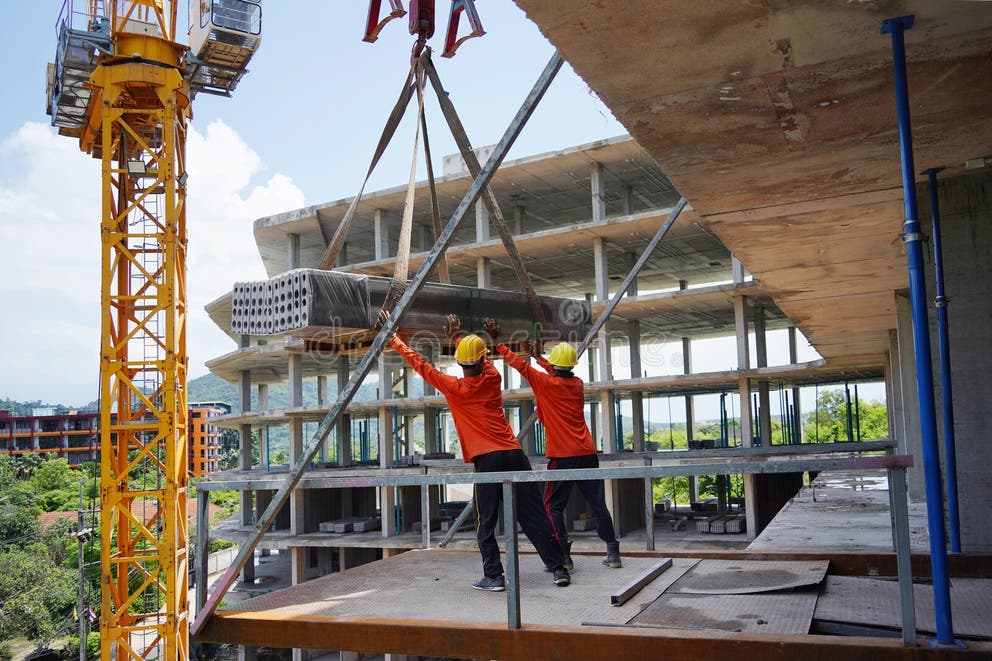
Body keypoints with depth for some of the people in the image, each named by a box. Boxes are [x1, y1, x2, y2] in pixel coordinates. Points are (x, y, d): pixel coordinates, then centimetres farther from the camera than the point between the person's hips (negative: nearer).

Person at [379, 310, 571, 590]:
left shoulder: (454, 388, -2)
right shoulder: (492, 378, 9)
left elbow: (420, 364, 6)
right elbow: (483, 362, 32)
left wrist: (392, 336, 16)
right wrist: (456, 337, 42)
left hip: (487, 460, -4)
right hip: (514, 454, 4)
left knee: (486, 522, 7)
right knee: (534, 516, 6)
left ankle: (494, 576, 6)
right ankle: (559, 568, 9)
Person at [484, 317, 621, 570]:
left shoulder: (546, 383, -8)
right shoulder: (577, 384, 9)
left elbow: (520, 365, -4)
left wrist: (497, 341, 3)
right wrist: (539, 357, 42)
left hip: (562, 456, -5)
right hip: (587, 454, 6)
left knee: (553, 505, 5)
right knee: (598, 504, 10)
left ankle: (563, 555, -1)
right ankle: (613, 552, 12)